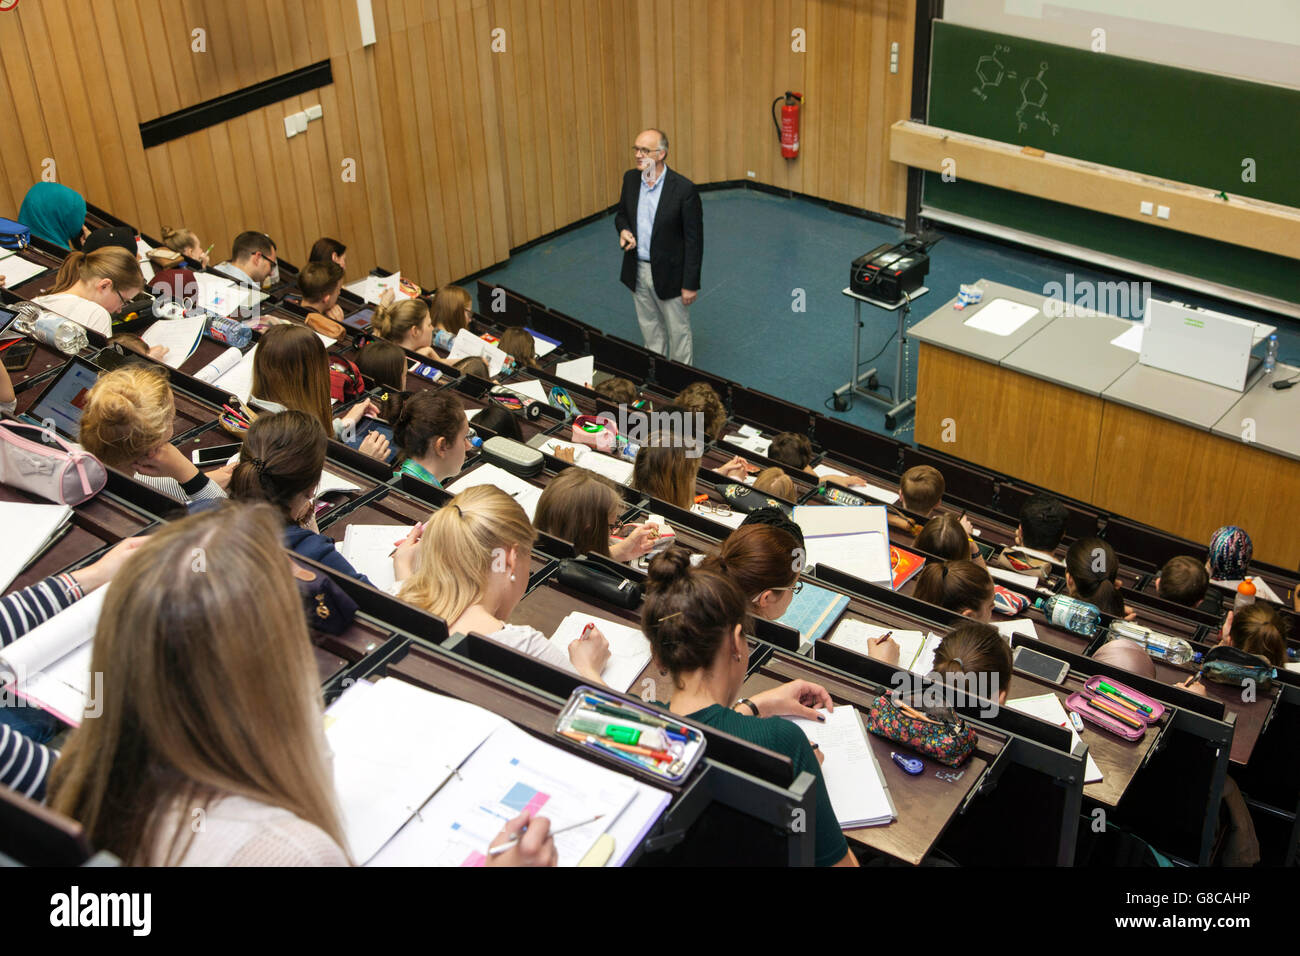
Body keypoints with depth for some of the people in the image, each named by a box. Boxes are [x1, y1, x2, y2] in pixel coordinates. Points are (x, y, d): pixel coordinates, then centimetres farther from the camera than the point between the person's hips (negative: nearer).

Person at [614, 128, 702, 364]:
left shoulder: (683, 189, -20)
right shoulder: (630, 179, -3)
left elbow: (694, 239, -15)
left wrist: (690, 284, -14)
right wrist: (623, 230, -11)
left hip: (668, 273, -5)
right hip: (638, 270, 5)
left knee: (678, 330, 10)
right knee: (650, 328, 21)